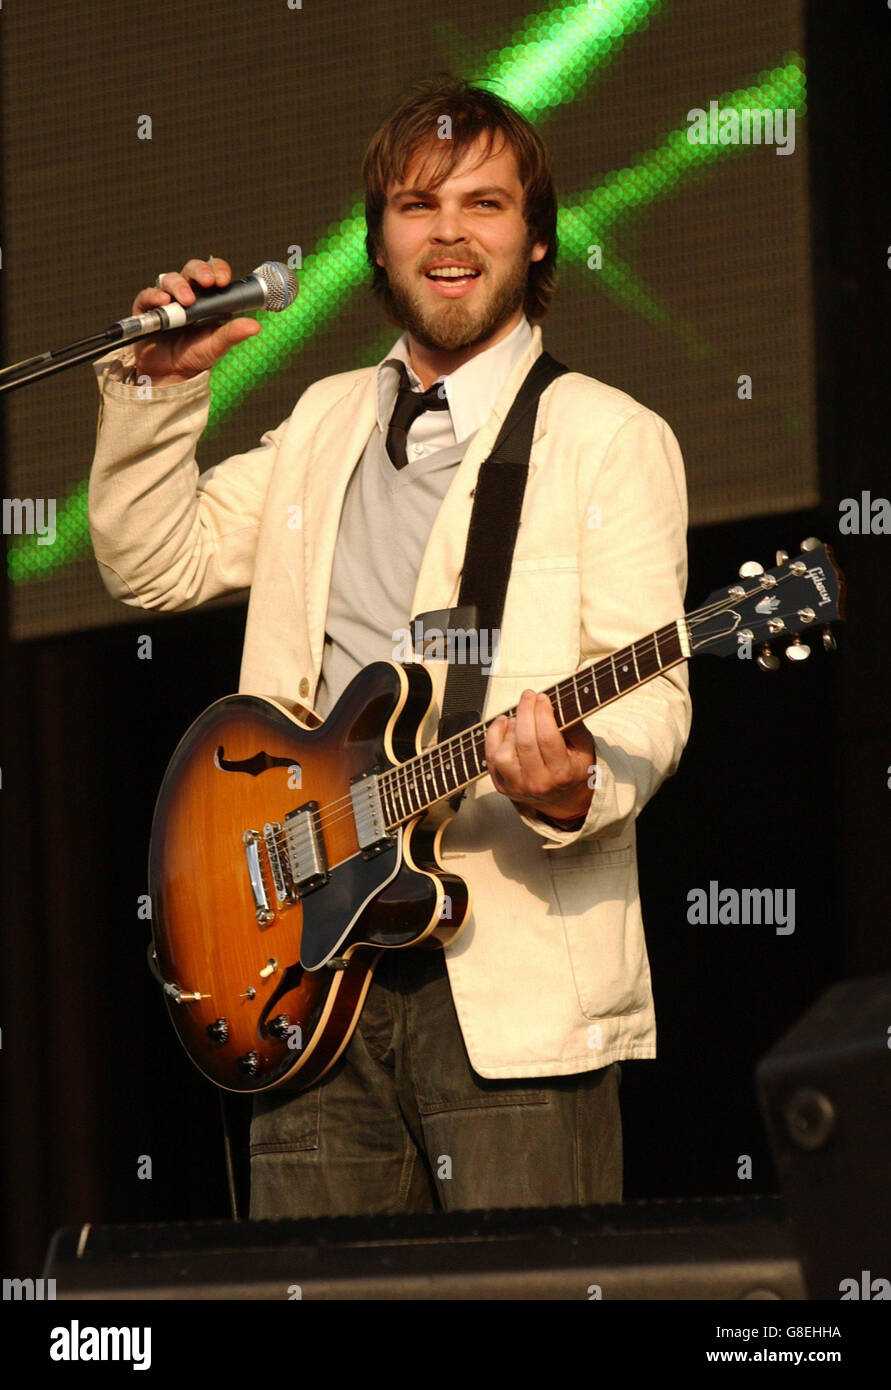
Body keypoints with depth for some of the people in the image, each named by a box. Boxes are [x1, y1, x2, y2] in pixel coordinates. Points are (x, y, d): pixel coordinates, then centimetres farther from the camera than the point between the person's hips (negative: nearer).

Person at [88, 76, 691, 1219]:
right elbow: (153, 559, 23)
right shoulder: (325, 424, 21)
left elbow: (648, 693, -7)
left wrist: (580, 787, -28)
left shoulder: (609, 440, 2)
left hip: (512, 982, -5)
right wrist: (160, 385, 10)